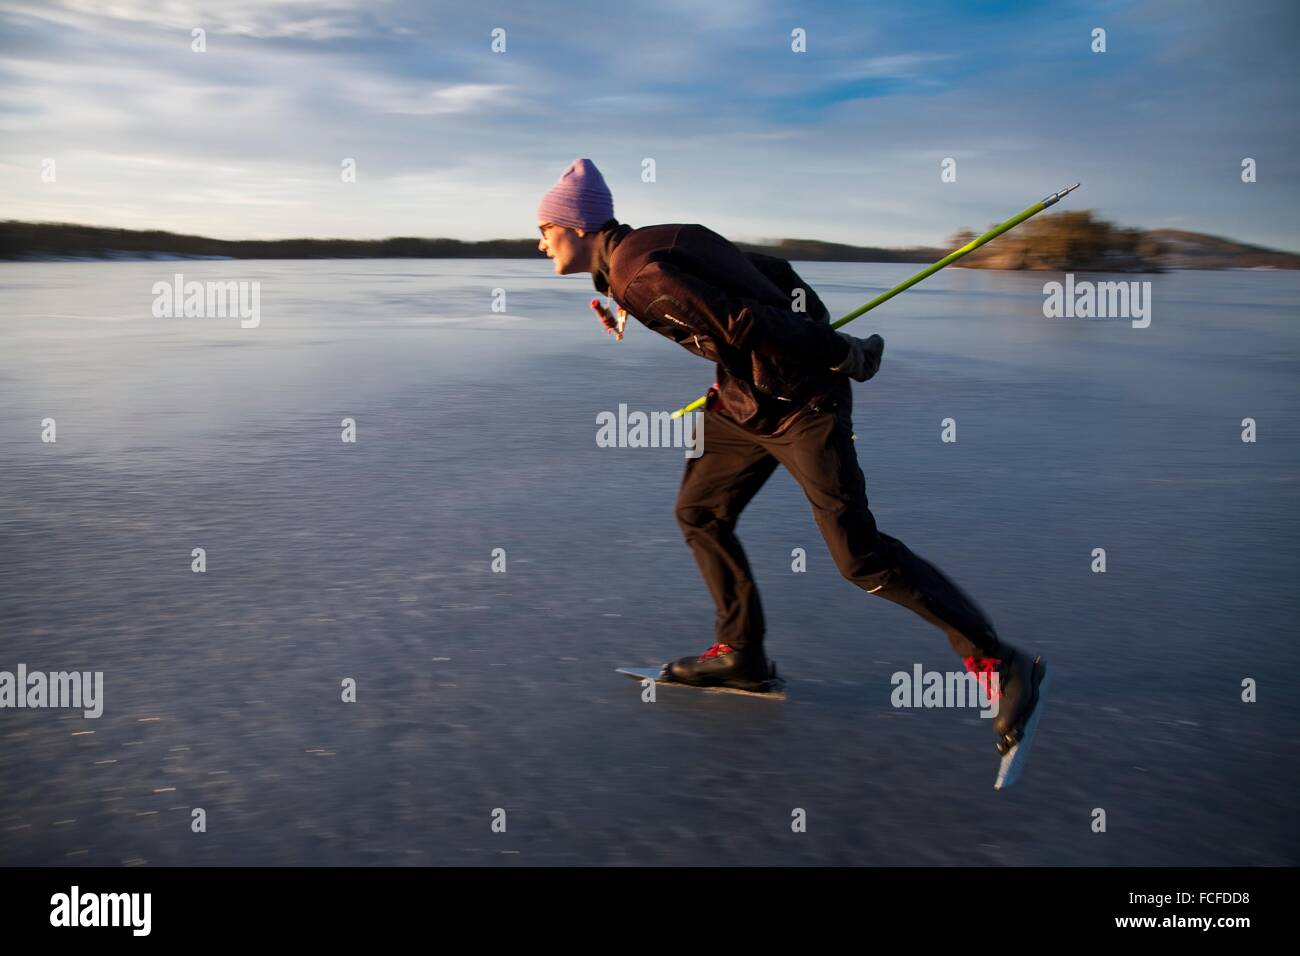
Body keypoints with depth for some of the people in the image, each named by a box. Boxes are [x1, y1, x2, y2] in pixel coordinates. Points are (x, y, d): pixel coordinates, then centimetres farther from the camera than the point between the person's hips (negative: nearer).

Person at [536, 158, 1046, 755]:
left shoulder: (636, 273, -20)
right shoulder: (653, 244, 12)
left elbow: (743, 324, -26)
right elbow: (772, 272, 16)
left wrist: (846, 355, -19)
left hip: (801, 402, -10)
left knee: (860, 557, -7)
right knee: (698, 513, 15)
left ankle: (1000, 663, 2)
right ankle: (741, 655, 27)